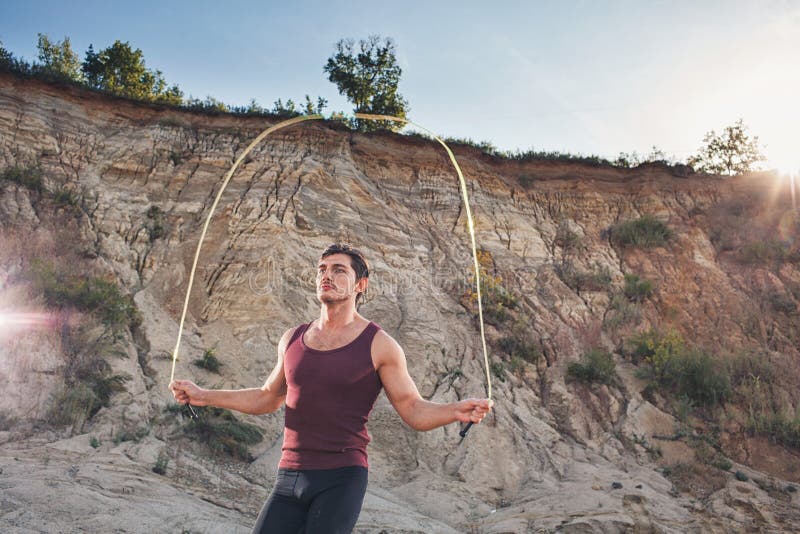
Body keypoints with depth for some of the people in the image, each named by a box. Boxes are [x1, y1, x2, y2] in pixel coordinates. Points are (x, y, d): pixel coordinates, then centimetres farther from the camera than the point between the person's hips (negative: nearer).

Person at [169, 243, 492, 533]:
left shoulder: (379, 345, -3)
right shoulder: (293, 340, 10)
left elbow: (414, 410, -3)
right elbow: (268, 398, 24)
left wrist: (455, 411, -23)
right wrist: (203, 396, 22)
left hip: (342, 479, -4)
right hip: (289, 477, 5)